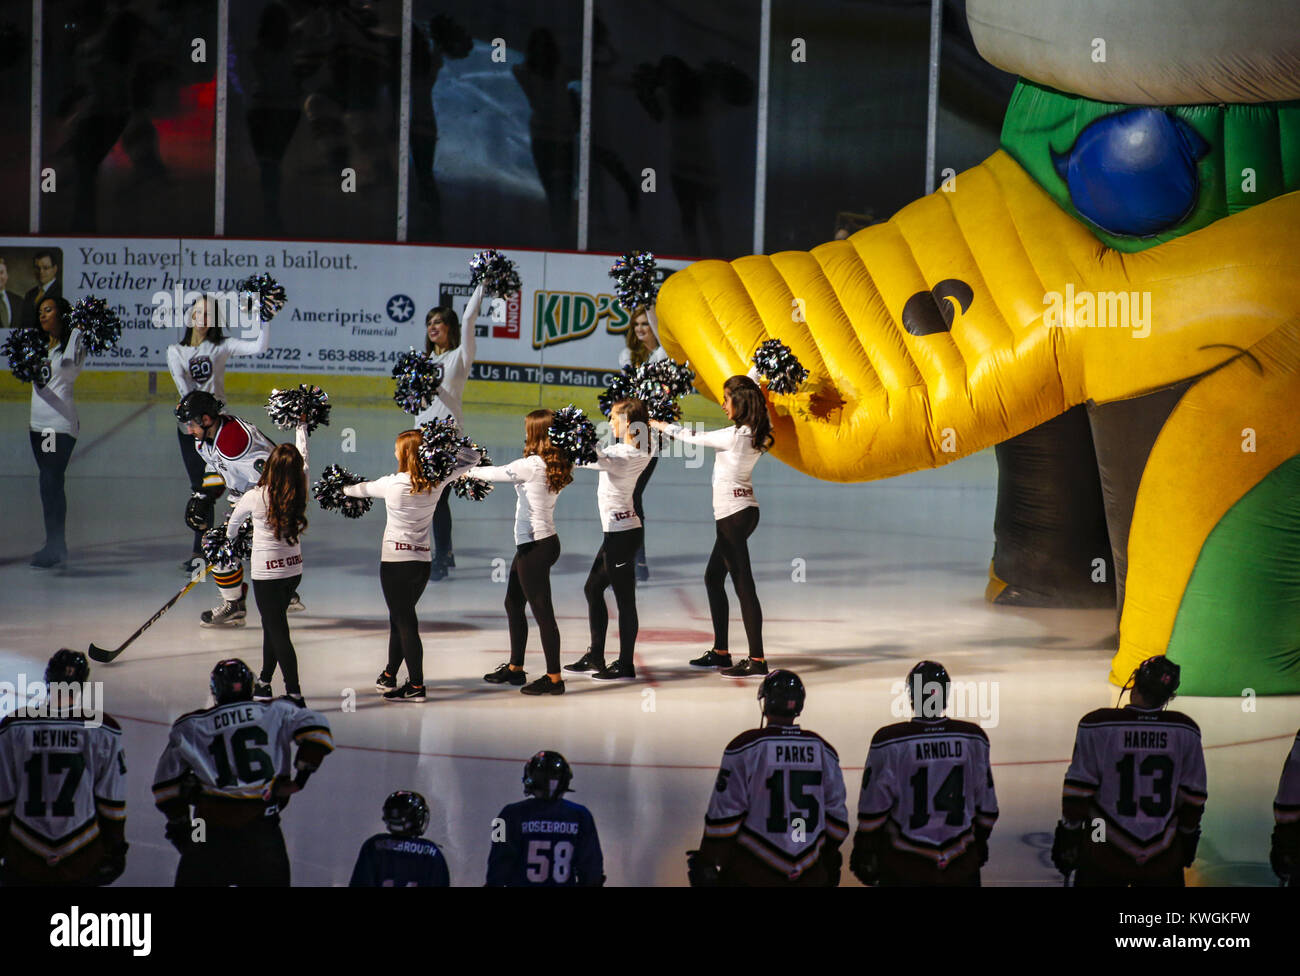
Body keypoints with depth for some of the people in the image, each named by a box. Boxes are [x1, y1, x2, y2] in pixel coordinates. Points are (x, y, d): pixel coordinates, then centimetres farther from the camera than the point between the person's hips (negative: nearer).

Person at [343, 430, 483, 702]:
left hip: (395, 561, -5)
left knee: (405, 622, -1)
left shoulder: (392, 484, -12)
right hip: (423, 561, 5)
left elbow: (362, 489, 6)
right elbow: (474, 458, 7)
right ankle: (388, 677, 30)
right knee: (400, 619, 19)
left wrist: (341, 488, 25)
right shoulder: (436, 483, -2)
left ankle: (416, 686, -1)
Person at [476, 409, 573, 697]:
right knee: (513, 604, 21)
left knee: (542, 612, -3)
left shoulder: (532, 465, -18)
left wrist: (469, 471, 9)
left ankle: (554, 678, 2)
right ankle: (515, 668, 32)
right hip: (541, 541, 10)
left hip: (535, 546, -10)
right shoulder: (555, 466, 5)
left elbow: (496, 473, -6)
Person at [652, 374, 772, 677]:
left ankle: (757, 660, -7)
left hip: (734, 513, -10)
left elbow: (697, 438, -7)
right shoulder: (751, 434, 7)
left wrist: (661, 426, 5)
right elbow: (706, 438, 18)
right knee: (713, 578, 18)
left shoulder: (736, 435, -17)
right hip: (741, 512, 10)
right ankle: (720, 652, 24)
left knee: (743, 585, -8)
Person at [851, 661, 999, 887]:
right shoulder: (973, 739, -3)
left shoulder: (889, 742, -13)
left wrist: (864, 851, 3)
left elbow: (872, 809, -8)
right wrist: (980, 840, 22)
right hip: (961, 864, 2)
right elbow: (986, 804, 7)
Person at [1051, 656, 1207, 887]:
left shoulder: (1097, 726, -12)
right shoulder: (1186, 731, -4)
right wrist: (1189, 836, 18)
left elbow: (1078, 789, -8)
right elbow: (1193, 796, 3)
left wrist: (1068, 834, 3)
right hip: (1163, 858, 2)